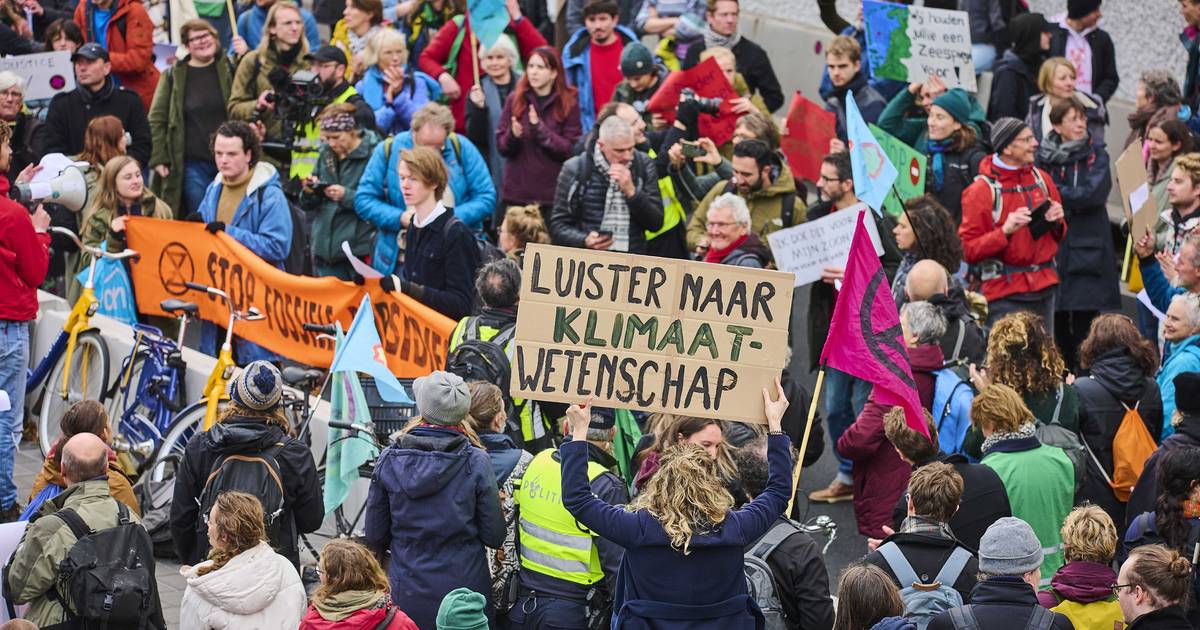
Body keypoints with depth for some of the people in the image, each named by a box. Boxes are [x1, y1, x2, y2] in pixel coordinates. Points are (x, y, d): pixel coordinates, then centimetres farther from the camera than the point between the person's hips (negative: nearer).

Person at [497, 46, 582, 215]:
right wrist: (513, 136, -17)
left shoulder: (568, 103, 0)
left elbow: (571, 150, -7)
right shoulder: (515, 100, 6)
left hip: (552, 196, -2)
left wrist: (540, 128, -19)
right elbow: (501, 146, 5)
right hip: (516, 193, 2)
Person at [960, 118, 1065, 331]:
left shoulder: (1041, 179, 11)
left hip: (1044, 288, 6)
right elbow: (968, 250, -10)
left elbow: (1059, 235, 24)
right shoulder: (981, 190, -7)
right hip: (1006, 295, -6)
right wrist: (1005, 231, -21)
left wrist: (1057, 222, 1)